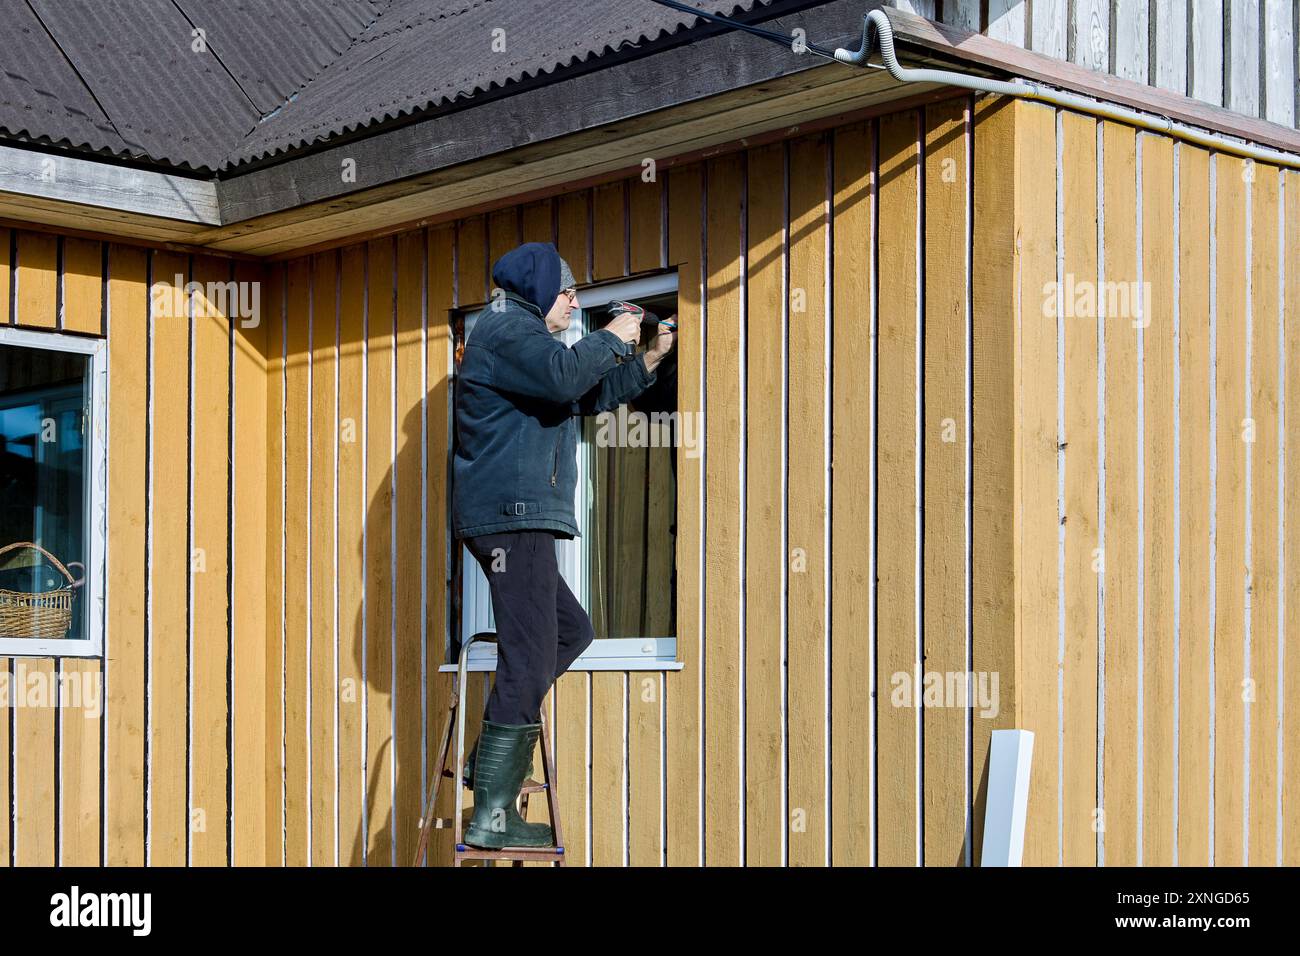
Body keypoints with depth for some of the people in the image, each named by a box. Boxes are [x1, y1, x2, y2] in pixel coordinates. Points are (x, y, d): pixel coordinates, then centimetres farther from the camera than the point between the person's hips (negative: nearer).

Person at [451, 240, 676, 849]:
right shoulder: (507, 328, -6)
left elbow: (591, 396, 34)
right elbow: (564, 376, -24)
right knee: (528, 657, -13)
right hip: (511, 510, -11)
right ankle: (493, 814, -13)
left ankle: (491, 759, 16)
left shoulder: (522, 335, 28)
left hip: (515, 518, 11)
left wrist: (647, 360, 24)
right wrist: (611, 339, -8)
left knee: (570, 632, 17)